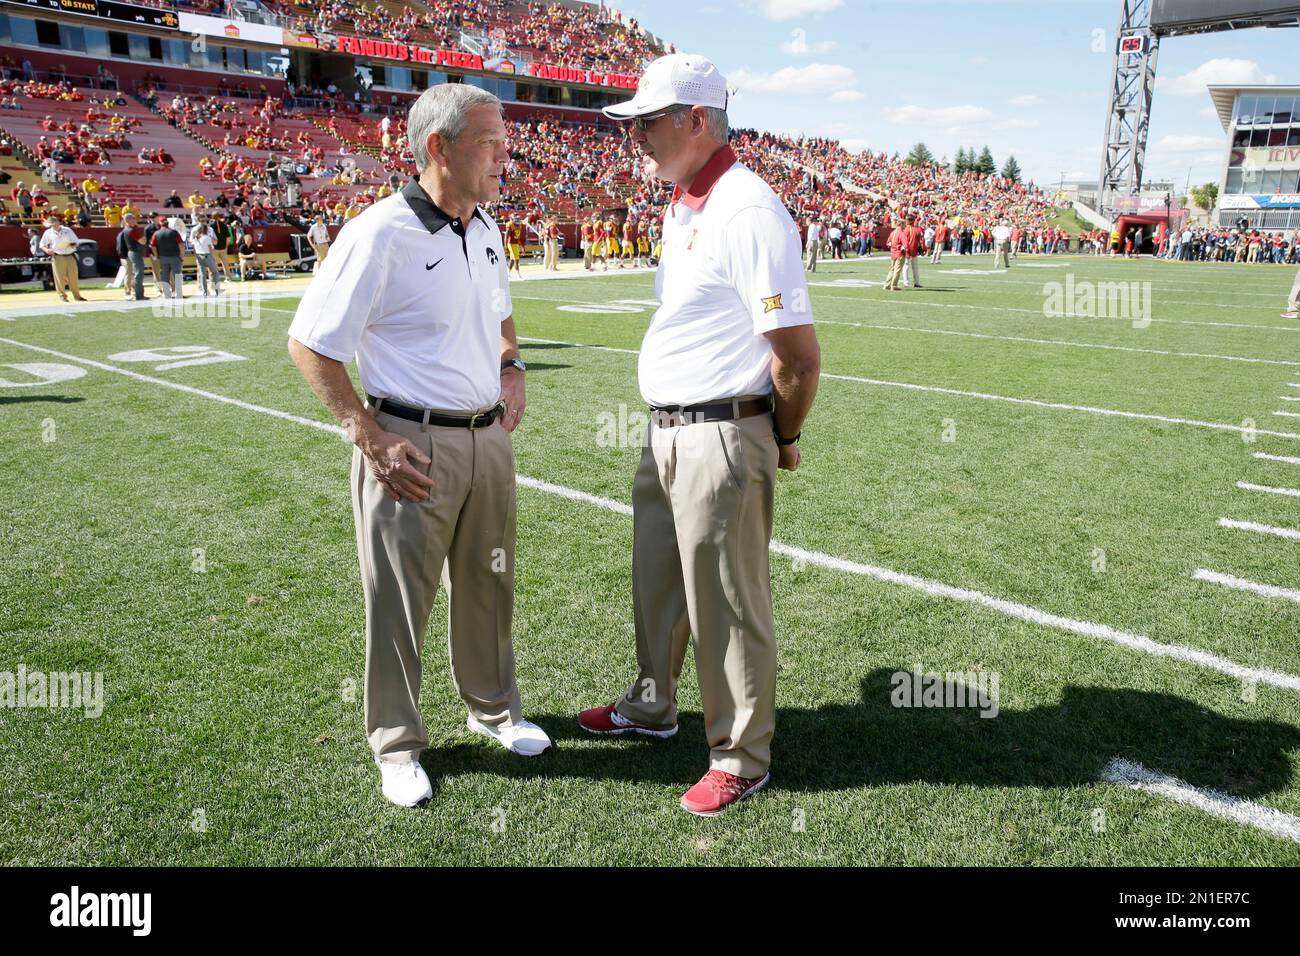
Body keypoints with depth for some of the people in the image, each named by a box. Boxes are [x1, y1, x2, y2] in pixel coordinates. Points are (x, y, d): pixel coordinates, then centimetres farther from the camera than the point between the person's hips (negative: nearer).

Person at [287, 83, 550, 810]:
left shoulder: (486, 229, 8)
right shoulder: (380, 235, -15)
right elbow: (310, 345, -13)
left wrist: (511, 368, 9)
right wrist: (370, 438, -17)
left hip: (489, 436, 7)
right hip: (414, 444, -7)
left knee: (488, 585, 19)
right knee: (399, 603, 7)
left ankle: (494, 708, 40)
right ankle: (398, 745, 26)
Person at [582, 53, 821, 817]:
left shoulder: (747, 210, -18)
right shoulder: (681, 208, 13)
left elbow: (798, 355, -21)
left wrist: (782, 442, -7)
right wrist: (670, 428, 17)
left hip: (724, 439, -10)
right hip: (667, 432, 10)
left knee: (728, 604, 3)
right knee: (658, 581, 22)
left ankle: (742, 759, 22)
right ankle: (652, 707, 44)